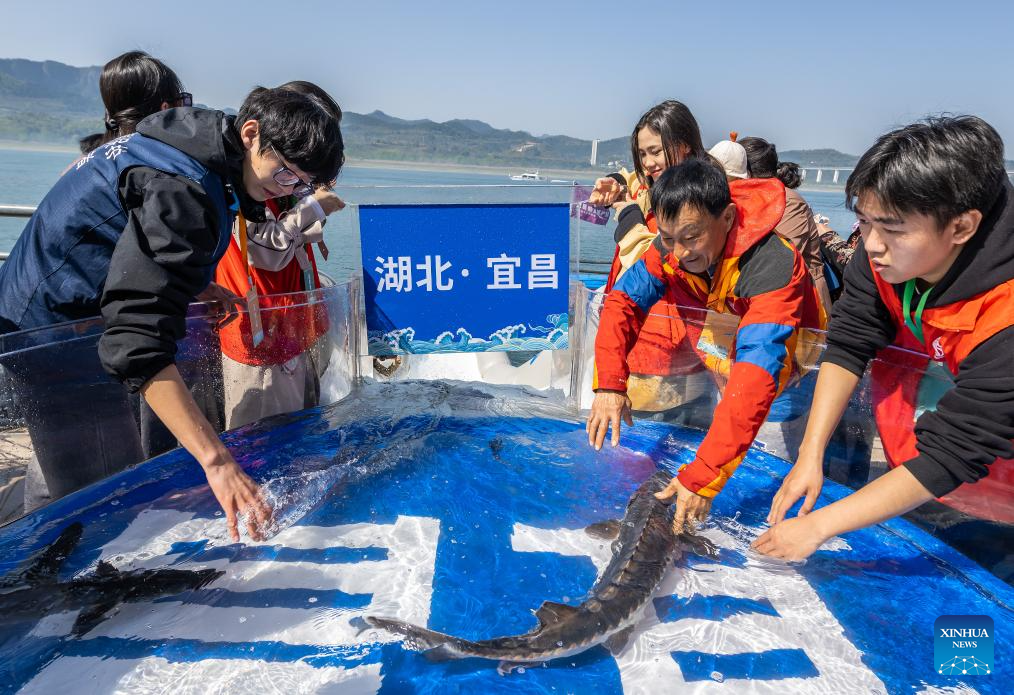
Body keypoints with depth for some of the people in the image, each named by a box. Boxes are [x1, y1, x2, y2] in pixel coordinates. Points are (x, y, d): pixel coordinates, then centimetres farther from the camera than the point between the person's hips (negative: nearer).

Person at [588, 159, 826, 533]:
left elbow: (757, 369, -45)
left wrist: (704, 474, -51)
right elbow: (623, 300, -18)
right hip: (714, 339, 4)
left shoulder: (773, 264, -37)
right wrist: (609, 384, -34)